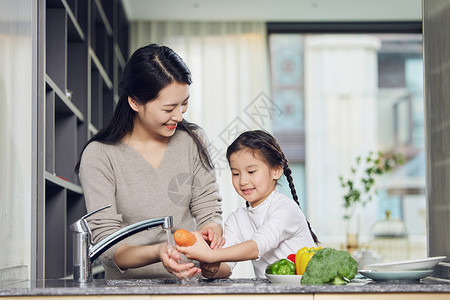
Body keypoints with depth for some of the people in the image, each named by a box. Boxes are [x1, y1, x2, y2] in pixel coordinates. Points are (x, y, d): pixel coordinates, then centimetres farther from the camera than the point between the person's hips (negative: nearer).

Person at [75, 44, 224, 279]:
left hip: (188, 286, 3)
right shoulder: (99, 156, -5)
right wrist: (158, 253, -28)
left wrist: (211, 228, -14)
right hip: (128, 288, -3)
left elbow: (208, 211, 11)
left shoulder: (192, 140, 11)